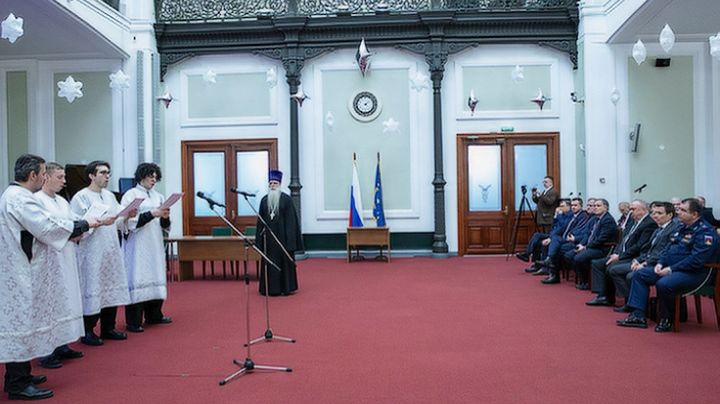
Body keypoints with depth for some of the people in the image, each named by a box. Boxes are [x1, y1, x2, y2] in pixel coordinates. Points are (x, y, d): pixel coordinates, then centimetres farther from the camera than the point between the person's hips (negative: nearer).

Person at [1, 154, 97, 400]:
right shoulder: (20, 198, -19)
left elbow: (36, 228, 18)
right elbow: (47, 227, -23)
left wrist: (72, 231, 10)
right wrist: (84, 225, -12)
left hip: (21, 272, 11)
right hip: (22, 275, -11)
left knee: (20, 320, 16)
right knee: (21, 322, -4)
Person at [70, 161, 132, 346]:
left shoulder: (110, 196, 13)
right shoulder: (81, 197, -7)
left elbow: (118, 223, 14)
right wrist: (100, 222, -22)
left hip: (111, 250, 7)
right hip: (91, 252, -7)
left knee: (112, 288, 10)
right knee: (91, 290, -2)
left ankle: (108, 328, 21)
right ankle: (87, 332, 9)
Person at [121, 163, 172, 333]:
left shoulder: (158, 196, 12)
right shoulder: (130, 195, -3)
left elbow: (164, 225, 13)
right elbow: (130, 221, -13)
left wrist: (165, 217, -9)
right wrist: (152, 214, -20)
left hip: (155, 245, 6)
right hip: (138, 246, -6)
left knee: (155, 277, 10)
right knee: (137, 279, -6)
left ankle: (154, 315, 21)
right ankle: (133, 321, 0)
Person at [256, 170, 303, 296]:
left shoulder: (286, 199, -5)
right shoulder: (264, 200, 7)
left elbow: (291, 219, -8)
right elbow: (260, 220, 8)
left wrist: (290, 238, -13)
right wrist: (259, 238, 3)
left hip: (283, 235, -3)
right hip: (269, 236, 4)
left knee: (285, 261, 3)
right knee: (270, 262, 6)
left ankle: (286, 287, 13)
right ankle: (272, 288, 14)